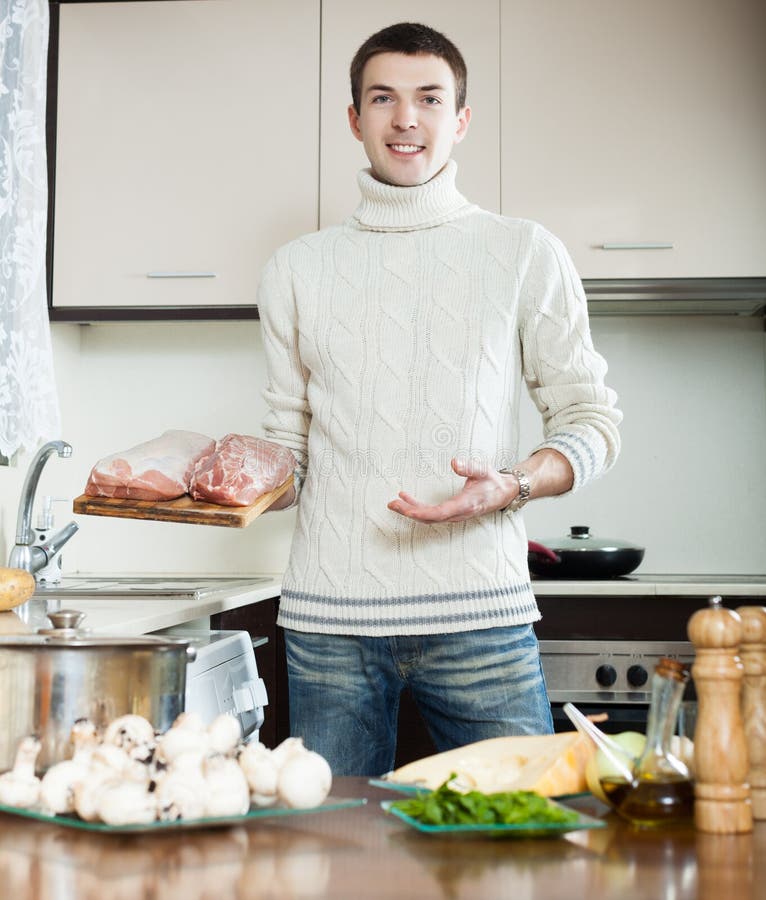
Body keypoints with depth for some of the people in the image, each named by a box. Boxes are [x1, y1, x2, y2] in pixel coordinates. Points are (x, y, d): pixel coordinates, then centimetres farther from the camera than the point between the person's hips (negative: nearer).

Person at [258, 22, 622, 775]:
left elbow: (591, 418, 7)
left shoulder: (524, 254, 7)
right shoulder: (296, 270, 13)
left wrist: (513, 485, -12)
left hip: (477, 614, -1)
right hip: (327, 619, 2)